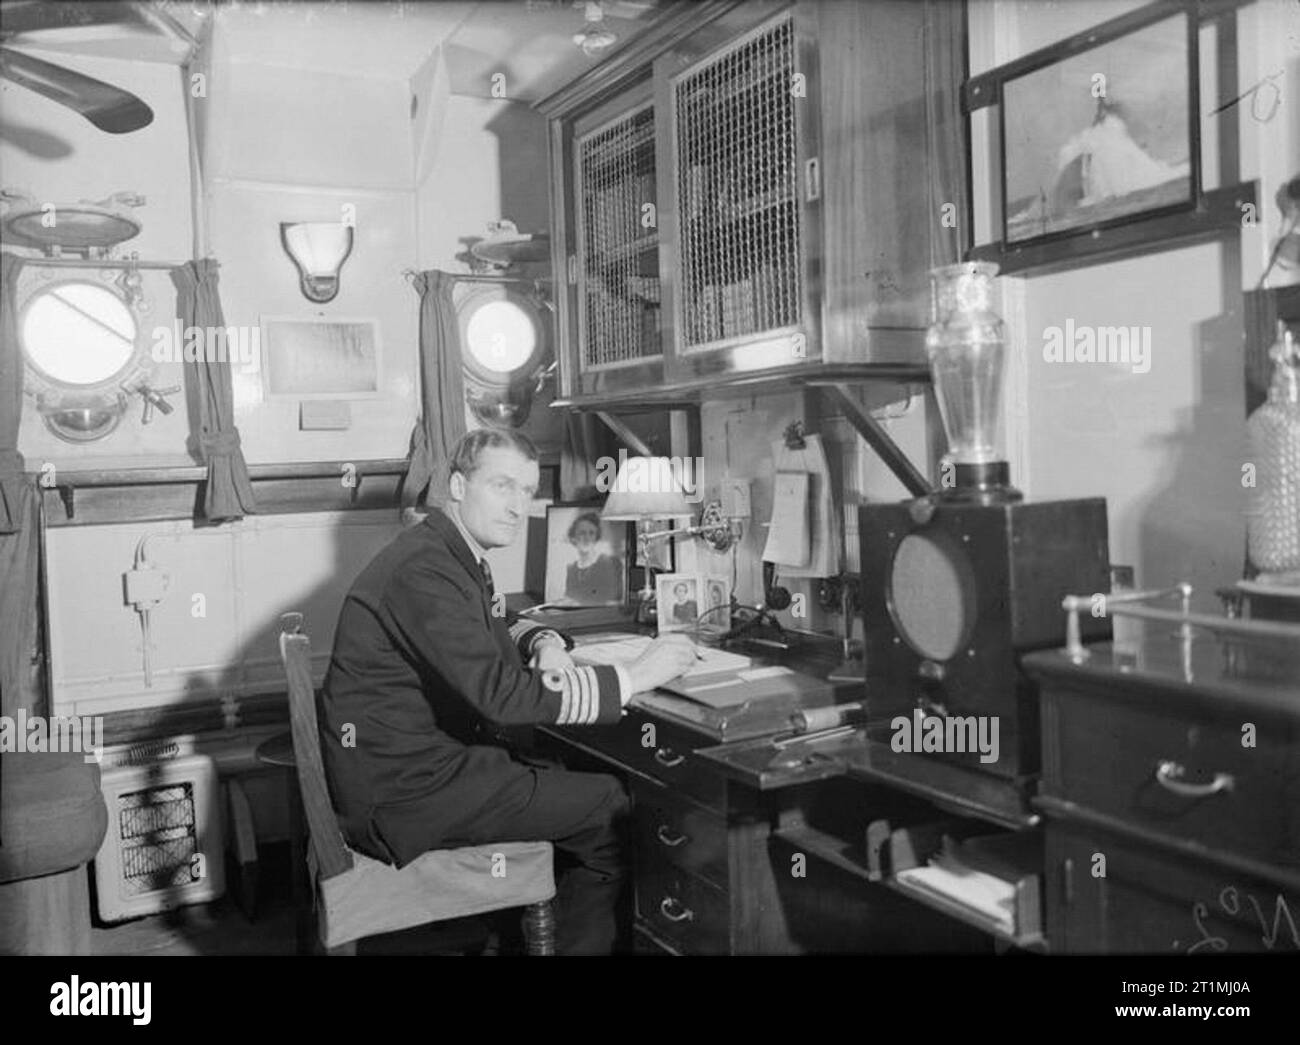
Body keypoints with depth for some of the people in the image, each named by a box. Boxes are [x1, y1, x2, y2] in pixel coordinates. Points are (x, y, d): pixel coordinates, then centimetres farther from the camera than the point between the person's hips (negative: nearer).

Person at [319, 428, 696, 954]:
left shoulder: (455, 555, 9)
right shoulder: (425, 570, -23)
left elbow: (497, 627, 24)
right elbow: (501, 694, -29)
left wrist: (544, 644, -1)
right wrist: (632, 678, -24)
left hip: (423, 758, 10)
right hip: (405, 788, -10)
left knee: (582, 783, 13)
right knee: (613, 811, -9)